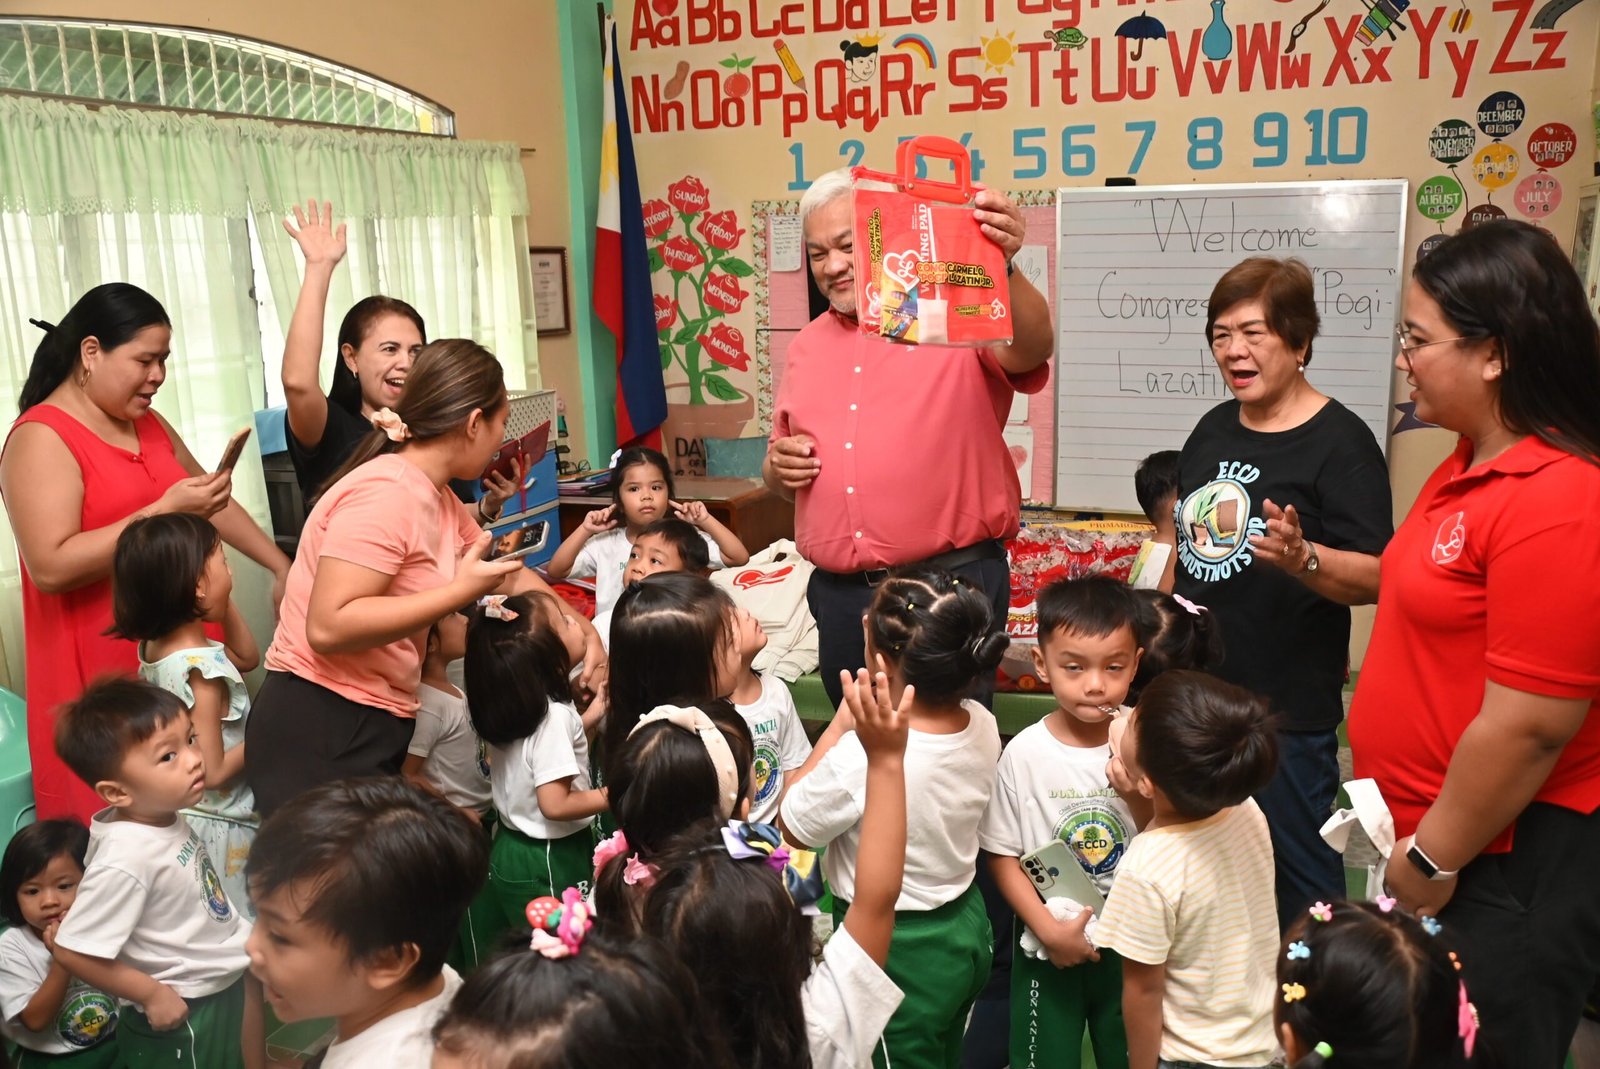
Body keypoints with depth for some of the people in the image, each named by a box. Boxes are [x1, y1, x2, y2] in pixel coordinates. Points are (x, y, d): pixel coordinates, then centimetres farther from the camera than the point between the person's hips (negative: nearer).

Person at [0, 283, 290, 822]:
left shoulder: (149, 423, 13)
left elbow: (214, 501, 23)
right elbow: (51, 567, -21)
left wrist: (282, 566, 16)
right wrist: (163, 512, -22)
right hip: (101, 667, -7)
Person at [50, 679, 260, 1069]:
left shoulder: (166, 818, -7)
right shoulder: (126, 859, -32)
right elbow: (73, 951, -28)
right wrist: (152, 994, -20)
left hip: (227, 985, 7)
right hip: (182, 1016, -7)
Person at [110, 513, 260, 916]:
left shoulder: (154, 647, 0)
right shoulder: (202, 669, -27)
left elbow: (248, 657, 15)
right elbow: (214, 772, -24)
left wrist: (224, 602, 4)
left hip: (177, 815, 9)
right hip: (218, 826, -9)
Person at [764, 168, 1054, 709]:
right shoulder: (805, 348, 13)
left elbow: (1032, 349, -24)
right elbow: (782, 477, 21)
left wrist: (1002, 267, -40)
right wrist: (778, 468, -1)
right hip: (838, 594, 6)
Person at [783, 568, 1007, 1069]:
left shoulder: (859, 758, -34)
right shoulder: (982, 726, -14)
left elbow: (793, 825, -14)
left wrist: (840, 724, -14)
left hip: (899, 950, -6)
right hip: (967, 927, 6)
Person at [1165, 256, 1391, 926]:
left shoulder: (1339, 440, -13)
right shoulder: (1214, 429, 9)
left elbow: (1375, 578, -19)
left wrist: (1301, 557, -37)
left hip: (1287, 707, -7)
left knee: (1299, 869, 5)